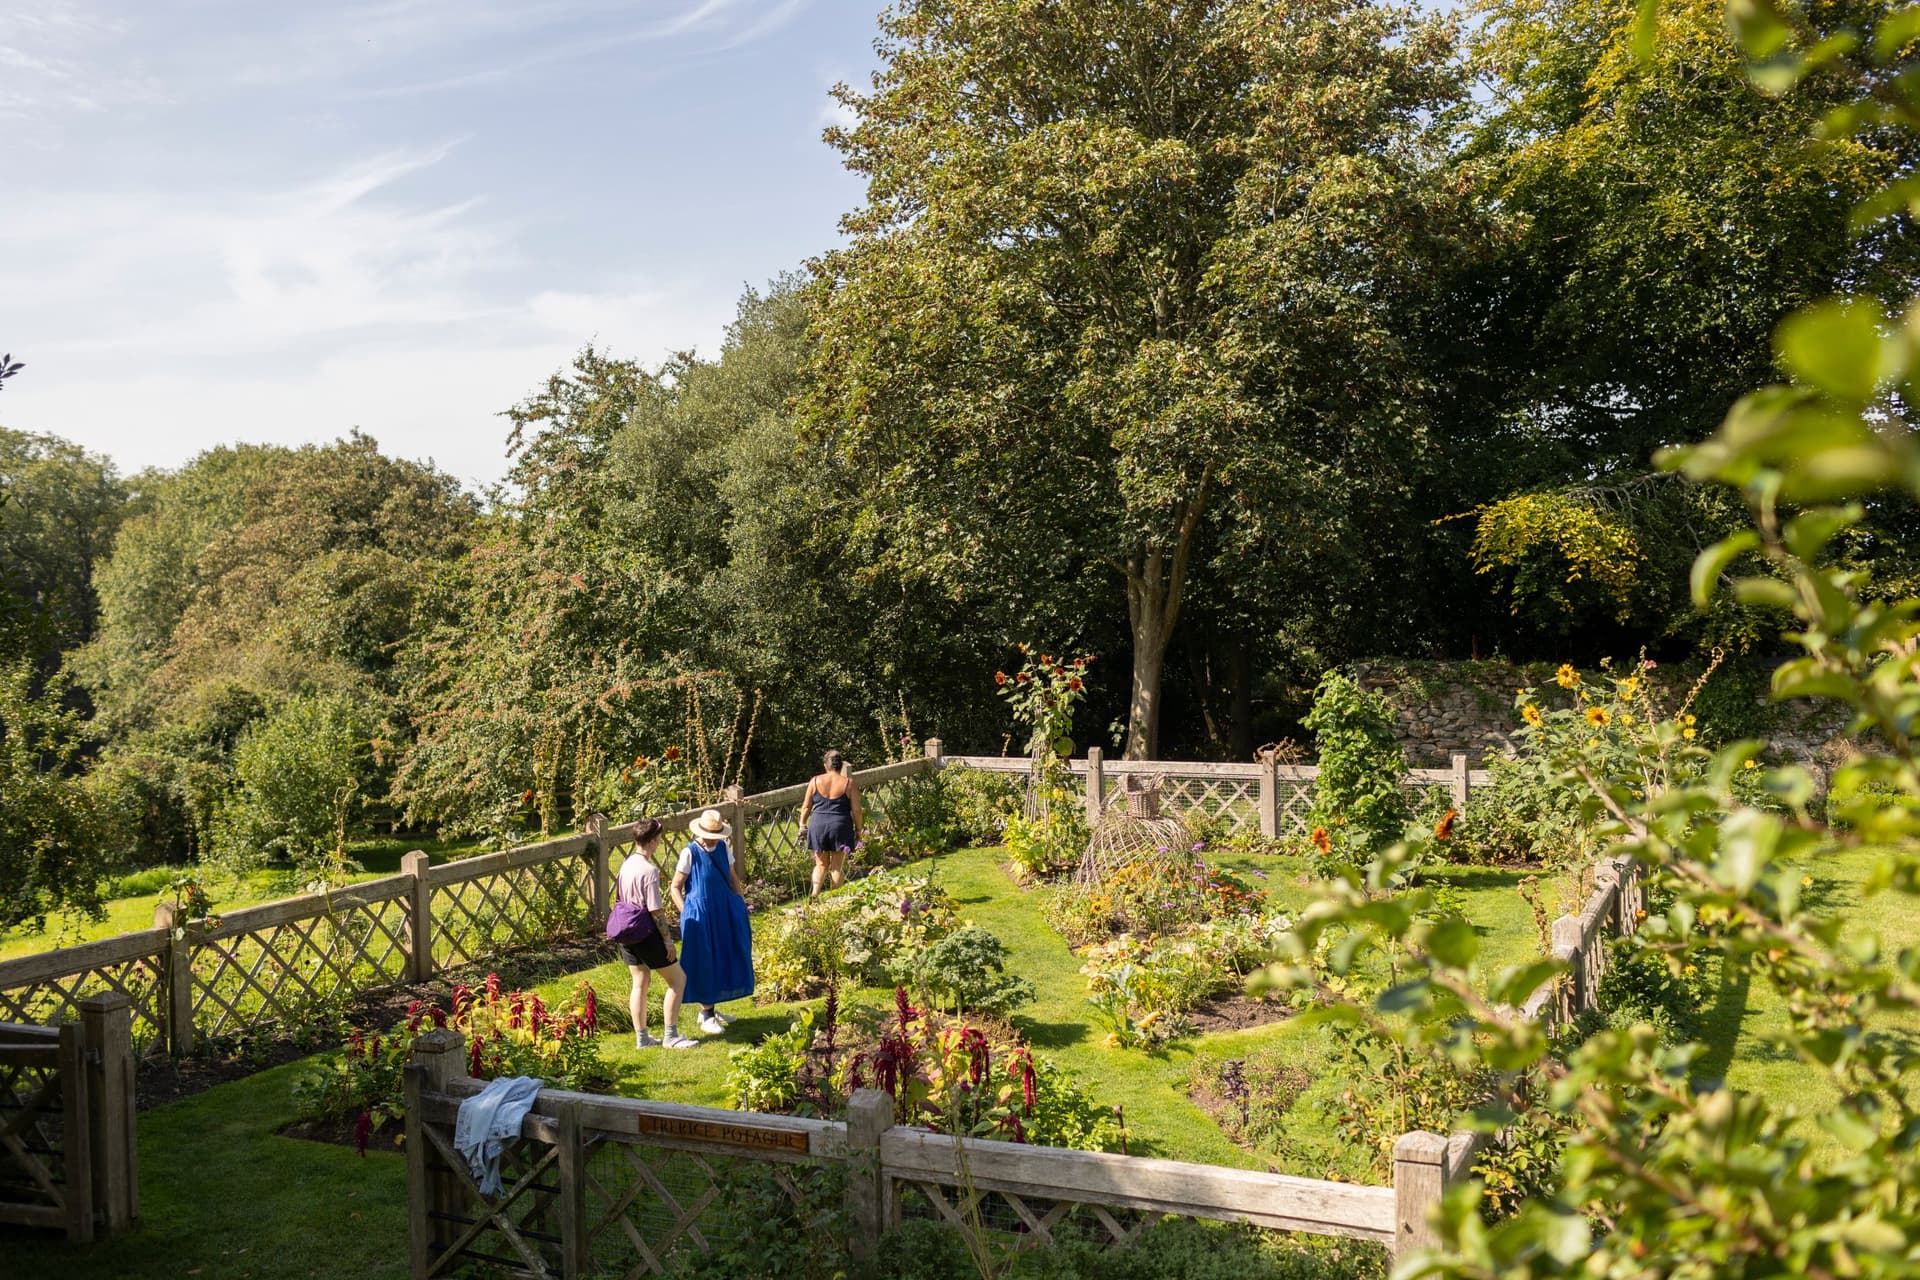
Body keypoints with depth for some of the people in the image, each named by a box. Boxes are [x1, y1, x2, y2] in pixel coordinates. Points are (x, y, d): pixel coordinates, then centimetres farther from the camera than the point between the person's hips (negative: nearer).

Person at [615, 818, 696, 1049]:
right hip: (646, 934, -8)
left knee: (640, 982, 16)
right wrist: (667, 939, -13)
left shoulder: (626, 865, 6)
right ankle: (670, 1036, 5)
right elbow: (655, 911, -20)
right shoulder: (649, 870, -20)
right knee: (678, 978, 4)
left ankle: (641, 1037, 21)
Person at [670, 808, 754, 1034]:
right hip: (700, 916, -6)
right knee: (703, 964, 2)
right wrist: (687, 915, -13)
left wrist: (740, 910, 7)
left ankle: (711, 1009, 29)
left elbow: (733, 879, 11)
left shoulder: (723, 848, 1)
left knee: (723, 962, 13)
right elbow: (675, 887, -8)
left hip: (724, 913, 6)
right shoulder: (690, 853, -14)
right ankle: (706, 1016, 15)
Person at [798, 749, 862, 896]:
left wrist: (802, 824, 20)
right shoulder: (848, 783, -3)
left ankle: (815, 894, -1)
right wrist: (858, 831, 9)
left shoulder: (815, 781, 1)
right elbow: (856, 811, -3)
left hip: (818, 826, 2)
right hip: (840, 827, -2)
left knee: (821, 864, 15)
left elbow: (806, 807, 6)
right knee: (837, 866, 9)